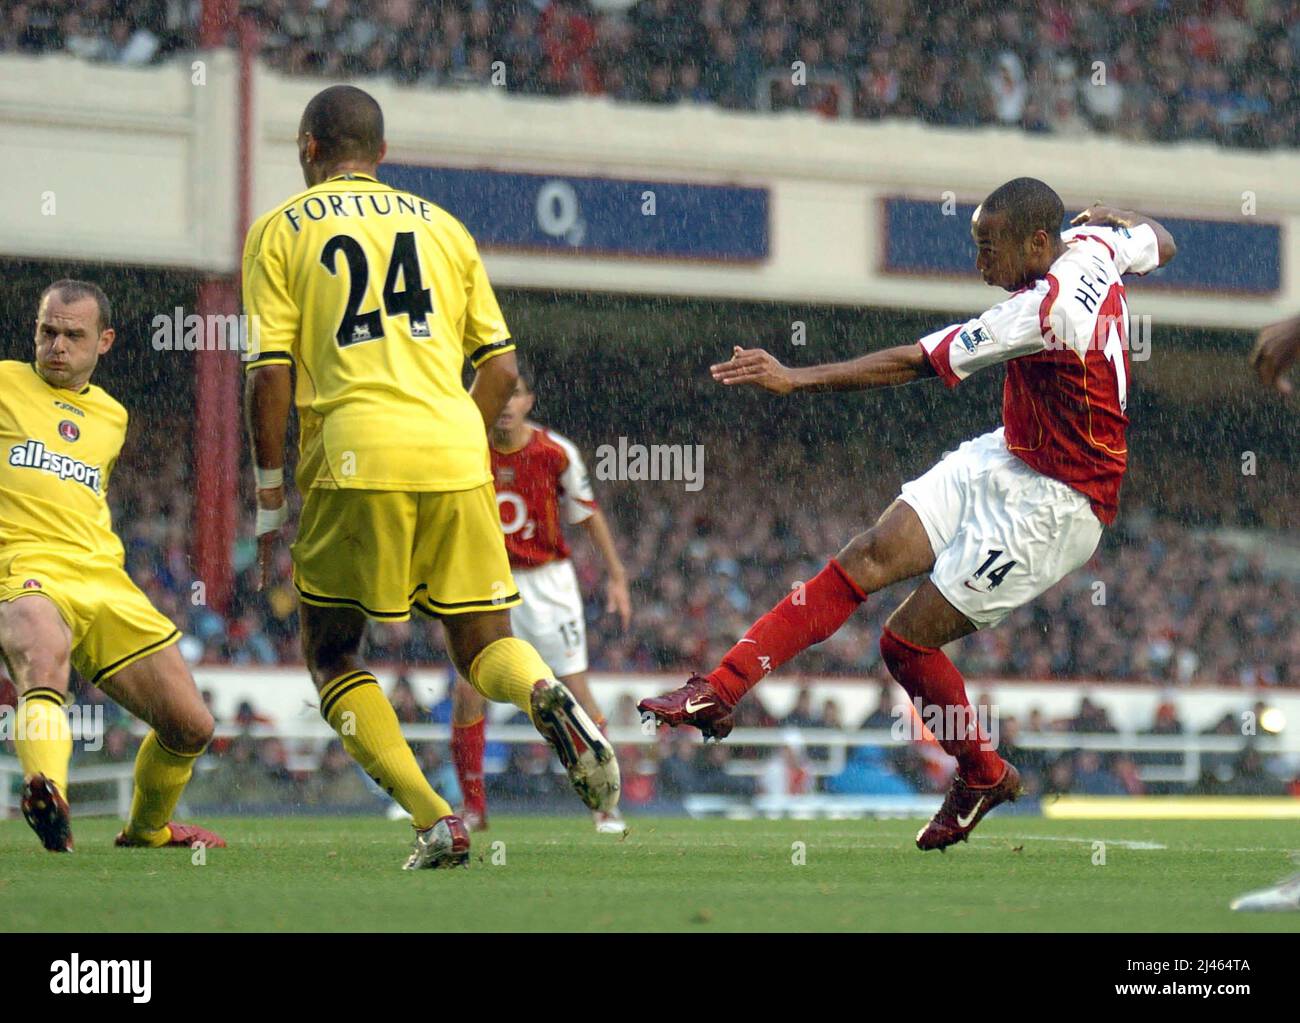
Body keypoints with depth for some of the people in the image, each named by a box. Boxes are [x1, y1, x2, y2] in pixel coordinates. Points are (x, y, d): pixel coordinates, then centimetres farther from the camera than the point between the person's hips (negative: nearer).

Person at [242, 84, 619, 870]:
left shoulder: (280, 231, 10)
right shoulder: (441, 225, 20)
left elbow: (270, 373, -1)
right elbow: (502, 369, 16)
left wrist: (270, 501, 4)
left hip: (356, 457, -3)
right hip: (455, 455, 3)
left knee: (333, 655, 11)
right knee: (484, 644, 11)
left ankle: (433, 817, -8)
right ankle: (547, 696, -25)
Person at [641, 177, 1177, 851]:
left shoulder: (1045, 309, -29)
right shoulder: (1095, 246, -4)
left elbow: (918, 363, -27)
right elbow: (1160, 244, 21)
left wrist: (797, 379, -25)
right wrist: (1112, 216, 39)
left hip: (1053, 505, -9)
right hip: (1004, 458, 9)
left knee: (907, 641, -6)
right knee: (867, 559, -5)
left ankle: (983, 775, 20)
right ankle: (717, 693, -7)